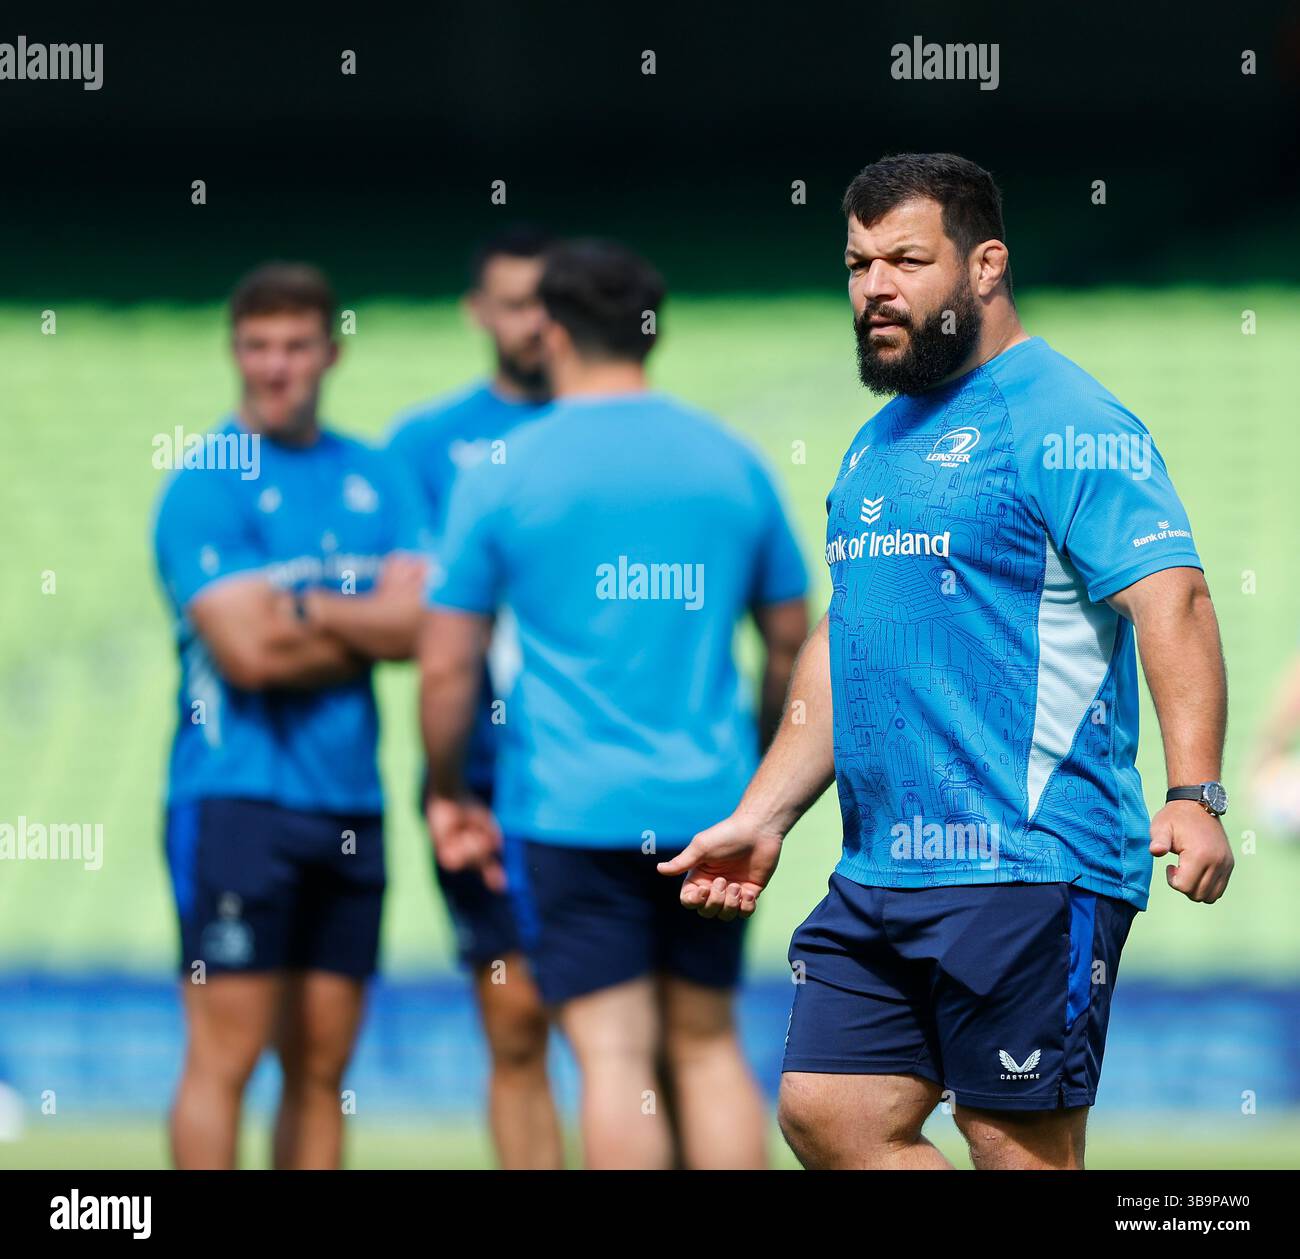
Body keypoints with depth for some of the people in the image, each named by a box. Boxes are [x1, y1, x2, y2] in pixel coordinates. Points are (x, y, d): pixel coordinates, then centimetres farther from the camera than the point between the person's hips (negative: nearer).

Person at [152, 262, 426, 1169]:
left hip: (350, 803, 6)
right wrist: (363, 635, -1)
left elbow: (419, 622, -1)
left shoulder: (375, 478, 12)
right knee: (225, 1053, -8)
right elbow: (246, 652, -13)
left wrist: (300, 609, -11)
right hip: (236, 795, -6)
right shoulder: (204, 484, -4)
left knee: (321, 1066, 7)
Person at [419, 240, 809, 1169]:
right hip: (709, 802, 3)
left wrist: (447, 795, 12)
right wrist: (766, 771, 28)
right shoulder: (732, 463, 7)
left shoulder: (503, 476, -3)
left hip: (571, 807, -3)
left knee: (616, 1057, -4)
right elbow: (792, 642, 14)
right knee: (707, 1047, 12)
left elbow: (446, 668, -3)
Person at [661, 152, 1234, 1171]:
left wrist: (1195, 796, -30)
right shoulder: (876, 446, 19)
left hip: (1025, 867, -9)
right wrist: (762, 819, 21)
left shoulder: (1065, 423, -9)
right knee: (828, 1114, 6)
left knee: (1020, 1144, -6)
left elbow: (1171, 600, -18)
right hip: (877, 875, 9)